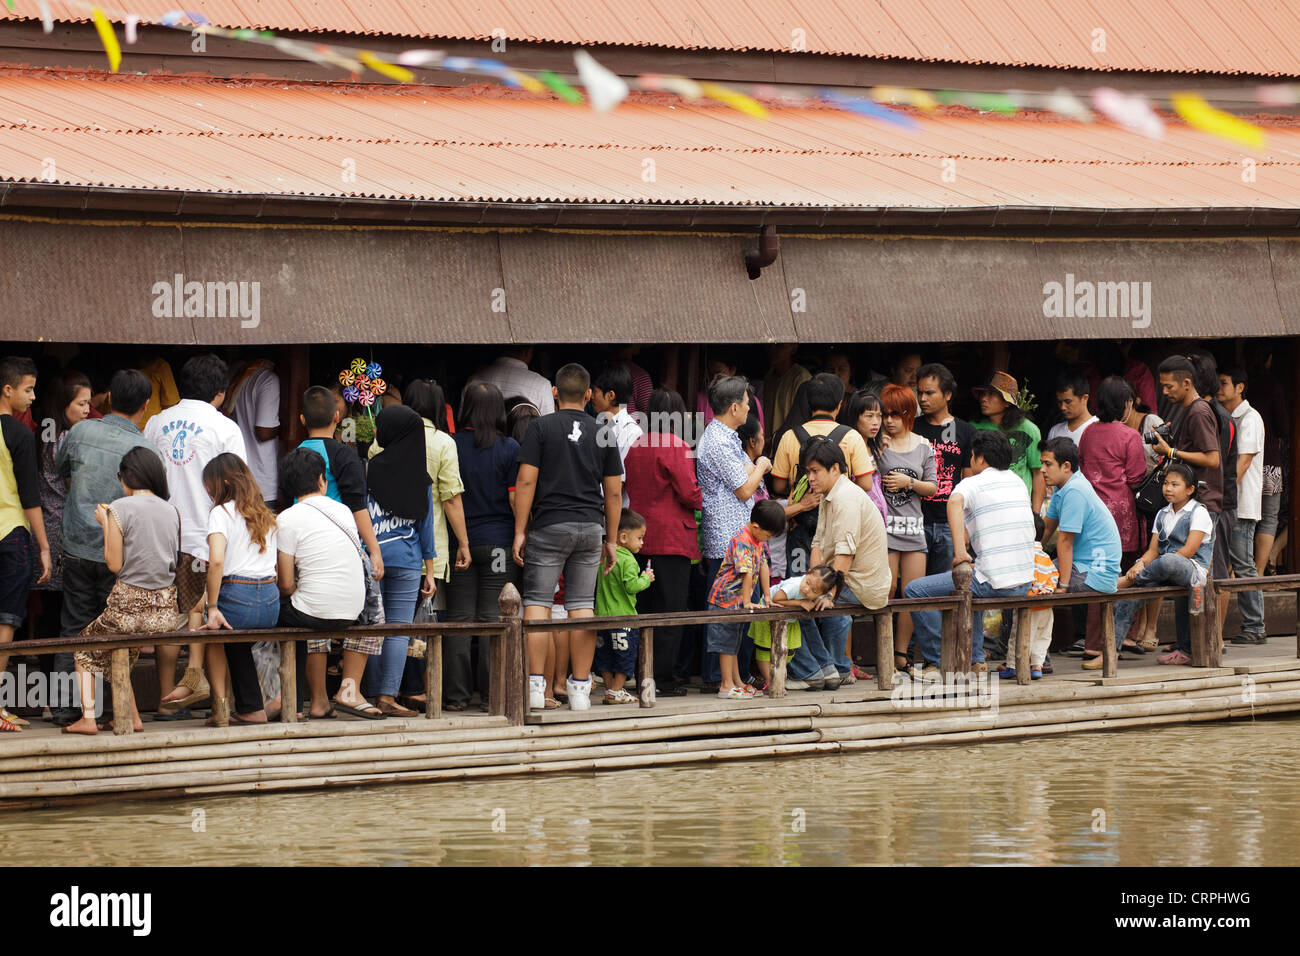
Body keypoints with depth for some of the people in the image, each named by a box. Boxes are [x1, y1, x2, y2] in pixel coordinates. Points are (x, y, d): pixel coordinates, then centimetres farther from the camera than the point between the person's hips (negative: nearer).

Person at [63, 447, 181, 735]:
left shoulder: (120, 509, -9)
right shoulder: (172, 511, 6)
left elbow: (115, 564, -9)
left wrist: (105, 524, 5)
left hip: (129, 605, -5)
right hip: (166, 611, 5)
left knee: (86, 648, 19)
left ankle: (88, 717, 10)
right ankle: (130, 715, 25)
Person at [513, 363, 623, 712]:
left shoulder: (541, 427, -2)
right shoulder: (603, 434, 8)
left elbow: (526, 481, -7)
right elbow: (614, 492, 8)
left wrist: (520, 531, -3)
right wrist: (612, 540, 15)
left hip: (548, 526, -3)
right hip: (589, 527, 3)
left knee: (537, 602, -1)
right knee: (582, 606, 5)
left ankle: (535, 686, -8)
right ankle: (580, 689, 4)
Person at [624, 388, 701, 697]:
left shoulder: (636, 447, 8)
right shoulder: (675, 447, -12)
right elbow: (689, 493, -14)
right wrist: (700, 501, 7)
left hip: (641, 539, 7)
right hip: (672, 538, -7)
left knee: (650, 610, 12)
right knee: (671, 612, -2)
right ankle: (662, 680, -4)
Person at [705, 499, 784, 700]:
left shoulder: (757, 540, 9)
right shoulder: (742, 541, -22)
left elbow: (763, 566, 13)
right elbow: (746, 572, -25)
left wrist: (767, 597, 12)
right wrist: (747, 603, -26)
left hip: (738, 602, 10)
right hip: (725, 600, -10)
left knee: (733, 643, 16)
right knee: (727, 643, -6)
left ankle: (736, 682, 21)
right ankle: (727, 685, -4)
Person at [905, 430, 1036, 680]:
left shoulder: (972, 483, -5)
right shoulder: (1018, 482, 17)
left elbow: (955, 501, -29)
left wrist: (960, 550, -34)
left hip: (993, 582, -8)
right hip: (1025, 582, 8)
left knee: (915, 591, -1)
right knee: (970, 583, 39)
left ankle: (937, 662, -1)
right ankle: (975, 659, 32)